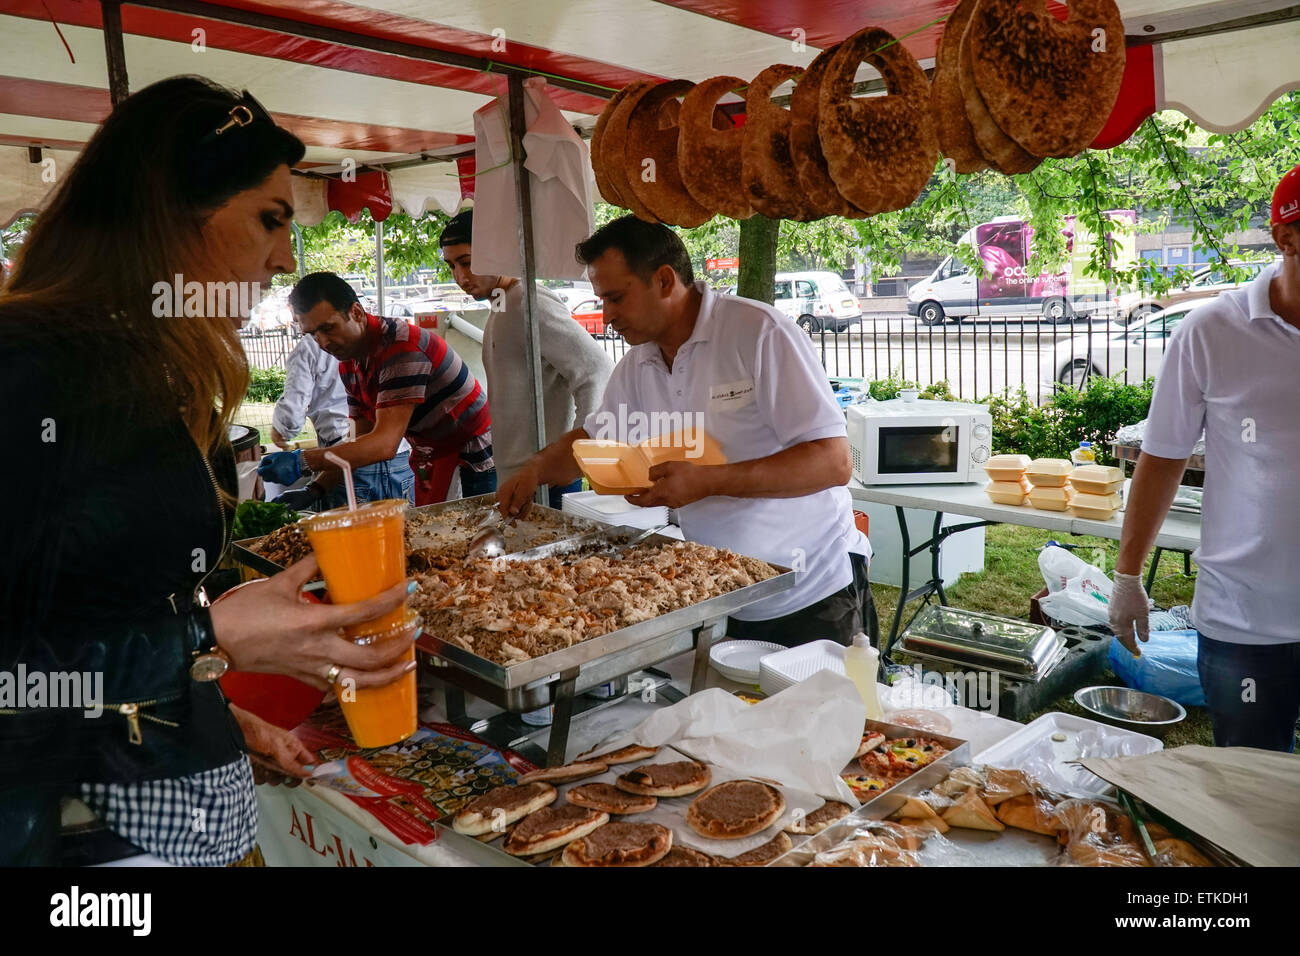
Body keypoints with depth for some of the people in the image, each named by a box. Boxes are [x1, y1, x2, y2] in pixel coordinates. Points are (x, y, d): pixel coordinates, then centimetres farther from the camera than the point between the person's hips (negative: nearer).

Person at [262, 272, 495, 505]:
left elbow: (385, 445, -34)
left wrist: (301, 461, -37)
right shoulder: (348, 364, 3)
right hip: (430, 464, 8)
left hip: (477, 460, -8)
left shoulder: (401, 347, -26)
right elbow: (364, 442, 8)